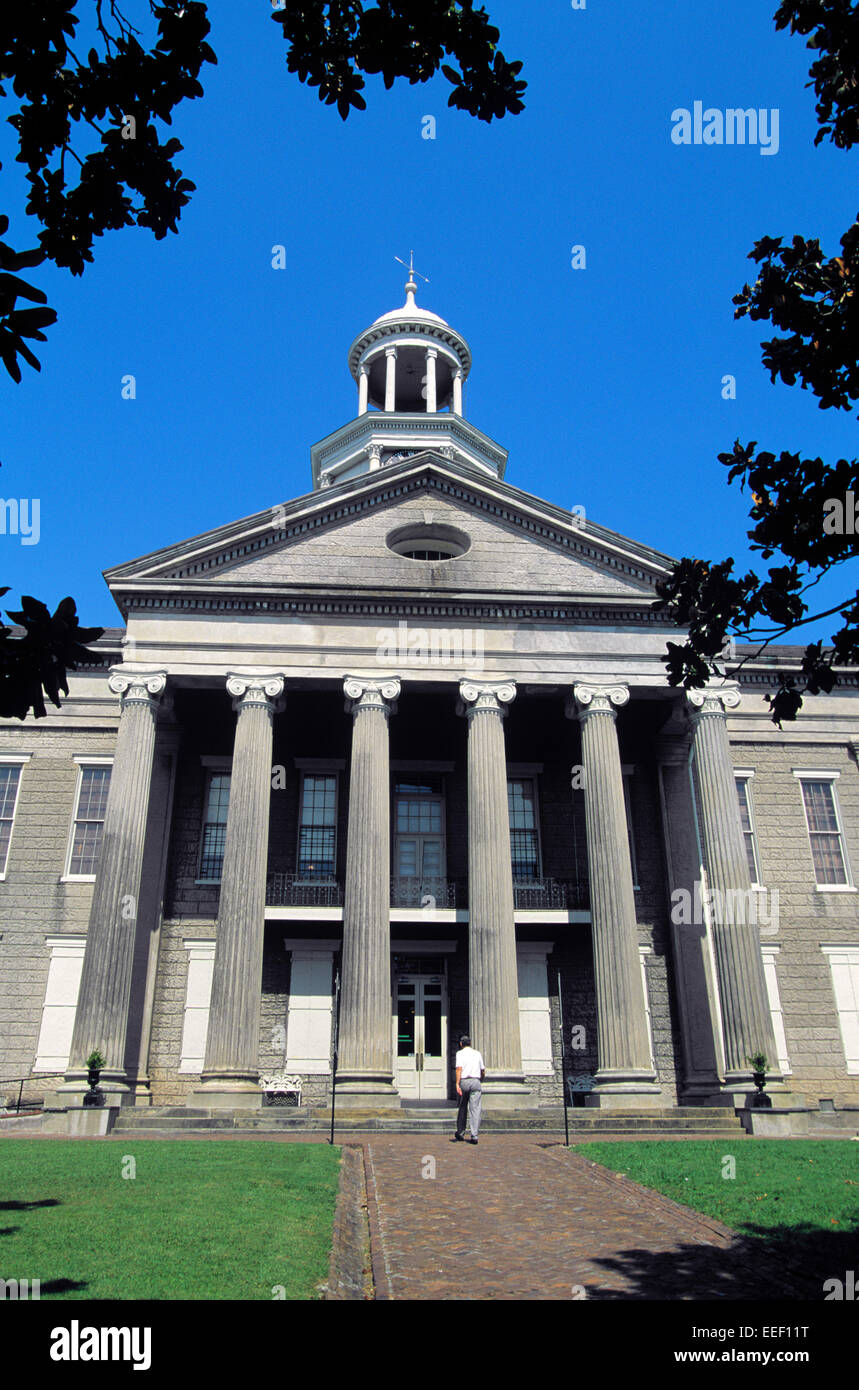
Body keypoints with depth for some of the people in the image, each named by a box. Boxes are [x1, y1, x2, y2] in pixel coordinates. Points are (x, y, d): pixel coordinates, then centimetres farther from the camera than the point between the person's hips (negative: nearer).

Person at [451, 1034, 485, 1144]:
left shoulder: (460, 1053, 3)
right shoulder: (477, 1053, 14)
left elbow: (459, 1068, -12)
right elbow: (483, 1071, 17)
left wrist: (457, 1084, -18)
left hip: (464, 1081, -1)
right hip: (476, 1081, 1)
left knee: (462, 1108, 14)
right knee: (475, 1109, -2)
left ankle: (460, 1133, 22)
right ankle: (474, 1135, -10)